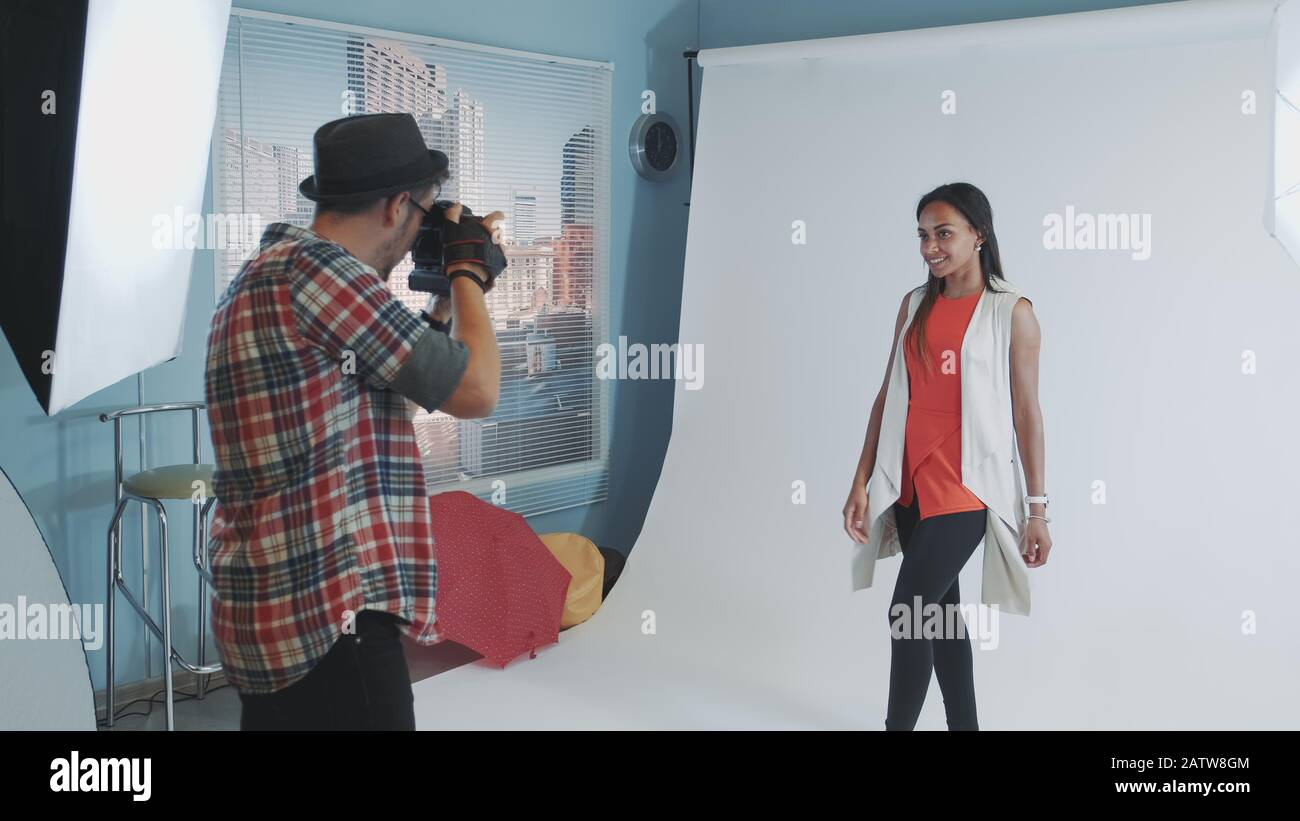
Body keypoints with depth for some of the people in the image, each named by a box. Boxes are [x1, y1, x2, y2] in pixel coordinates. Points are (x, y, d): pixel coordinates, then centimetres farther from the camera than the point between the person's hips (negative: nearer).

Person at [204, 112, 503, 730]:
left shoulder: (262, 273, 15)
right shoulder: (317, 266, -16)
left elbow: (387, 389, 23)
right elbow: (475, 392, -13)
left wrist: (448, 304, 20)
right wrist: (468, 269, 1)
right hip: (330, 618, -10)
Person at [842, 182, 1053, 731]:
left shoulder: (1011, 311, -5)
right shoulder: (915, 304, 8)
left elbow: (1027, 412, -5)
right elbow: (888, 395, 9)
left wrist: (1038, 507, -5)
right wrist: (861, 481, 5)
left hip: (966, 486, -6)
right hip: (910, 484, 6)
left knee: (909, 613, -10)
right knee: (939, 612, 14)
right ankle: (963, 724, 29)